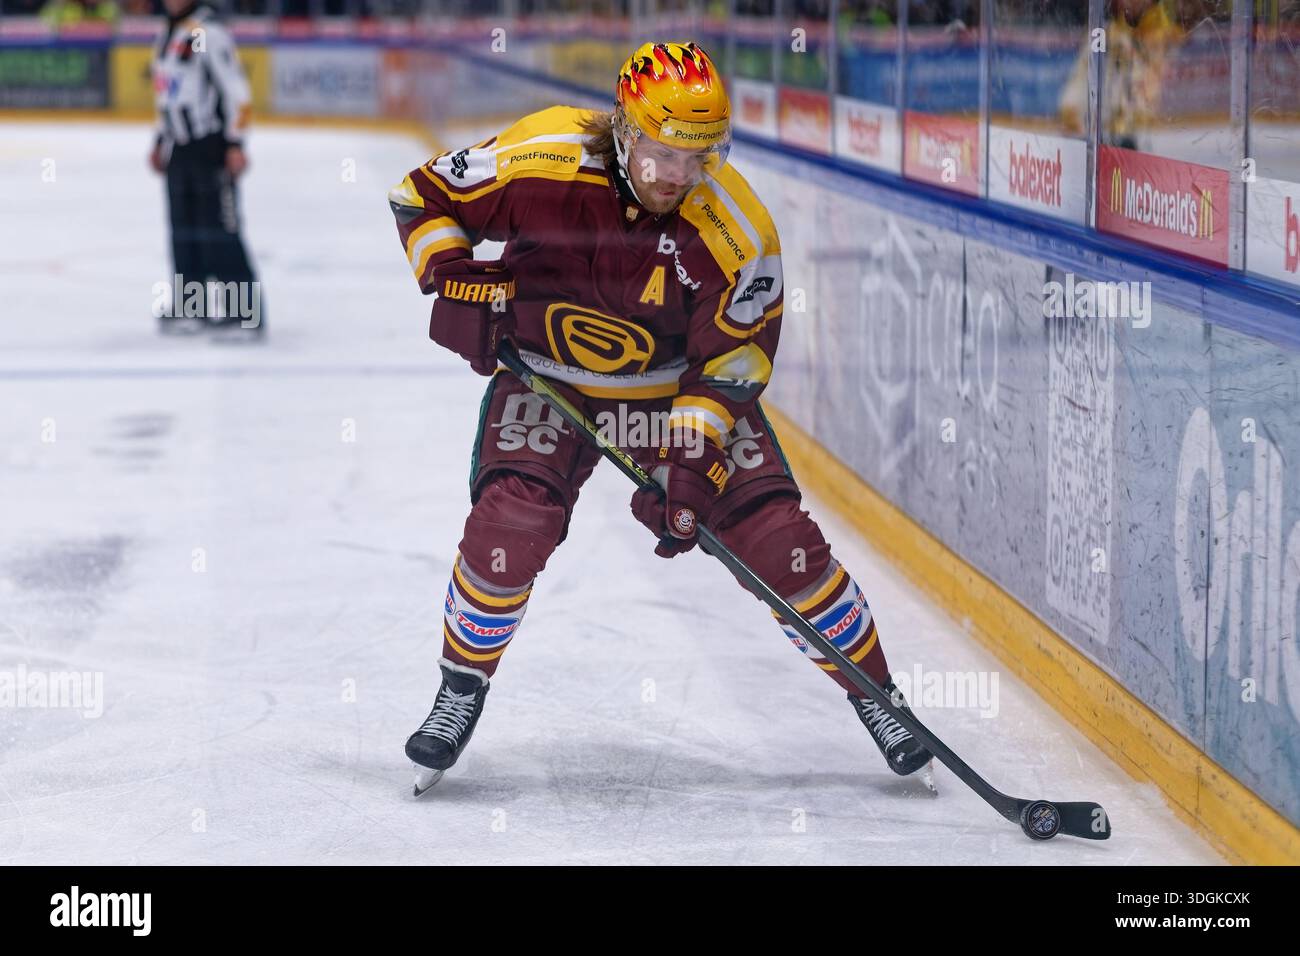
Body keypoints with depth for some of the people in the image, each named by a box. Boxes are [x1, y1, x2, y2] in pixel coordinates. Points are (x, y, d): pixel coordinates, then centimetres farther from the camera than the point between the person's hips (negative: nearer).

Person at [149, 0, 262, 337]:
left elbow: (235, 87, -17)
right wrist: (160, 141, 25)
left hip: (212, 145, -9)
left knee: (220, 230, -11)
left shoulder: (209, 32, -13)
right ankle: (193, 306, 19)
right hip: (180, 146, 9)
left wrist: (236, 144, -20)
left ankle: (246, 312, -9)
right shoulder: (167, 35, 16)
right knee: (184, 230, 11)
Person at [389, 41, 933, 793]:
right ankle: (462, 691, 2)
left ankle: (874, 693, 12)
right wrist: (455, 280, -23)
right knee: (510, 520, -22)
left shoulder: (738, 232, -24)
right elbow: (424, 196, -8)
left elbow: (728, 365, -16)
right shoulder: (543, 158, -23)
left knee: (777, 532, -8)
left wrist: (688, 460, -26)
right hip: (550, 378, 0)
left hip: (680, 387, 0)